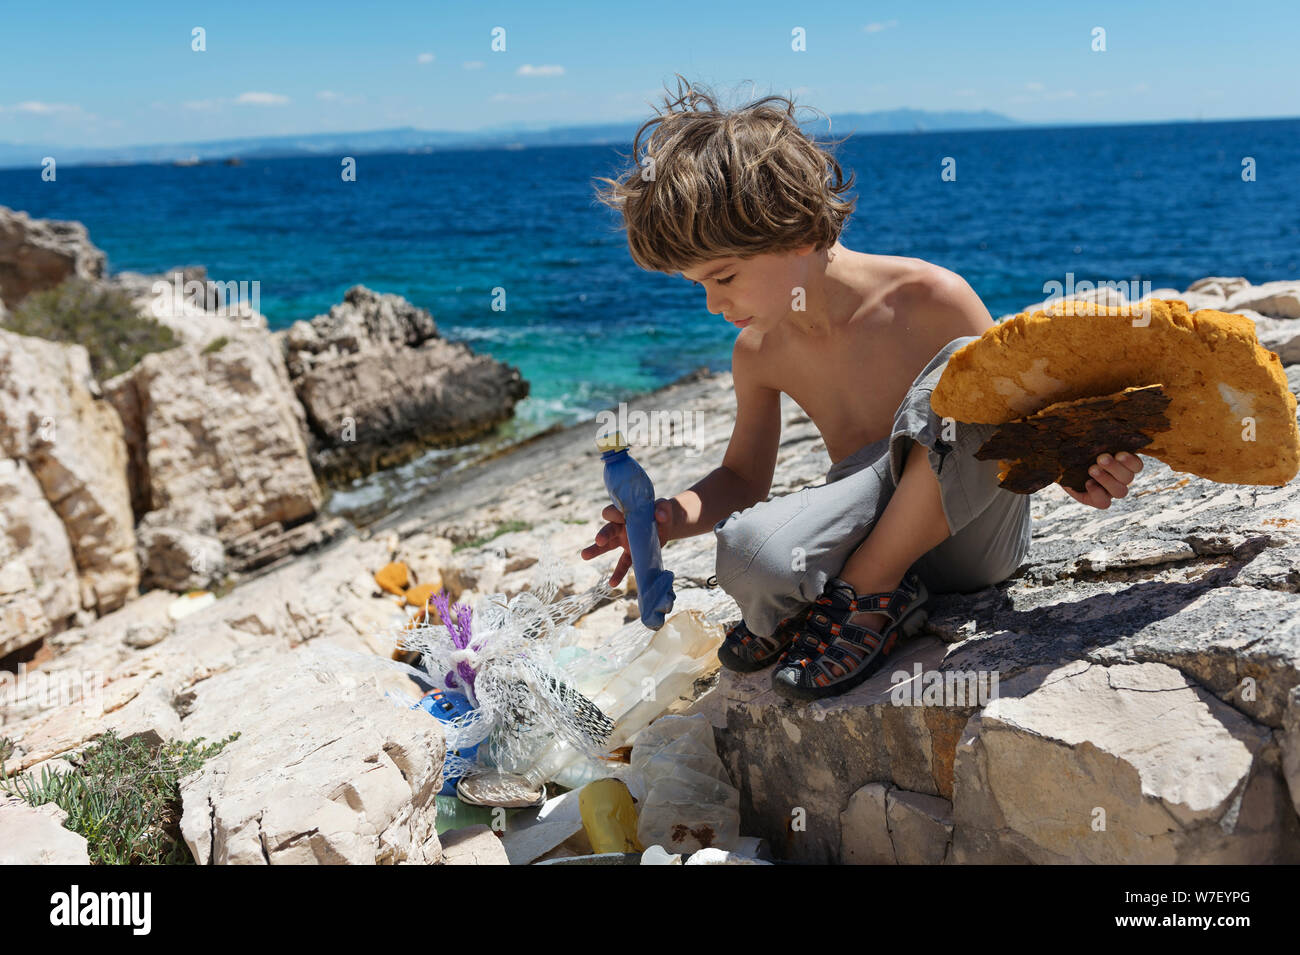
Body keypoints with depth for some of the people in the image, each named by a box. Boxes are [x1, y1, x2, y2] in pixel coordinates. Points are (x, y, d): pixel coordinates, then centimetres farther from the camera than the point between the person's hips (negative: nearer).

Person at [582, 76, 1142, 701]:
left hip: (972, 534, -1)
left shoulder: (929, 299, -13)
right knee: (750, 551, -35)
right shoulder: (759, 352, 0)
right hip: (873, 528, 2)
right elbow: (742, 479, 12)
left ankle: (865, 595, -17)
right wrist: (674, 516, -9)